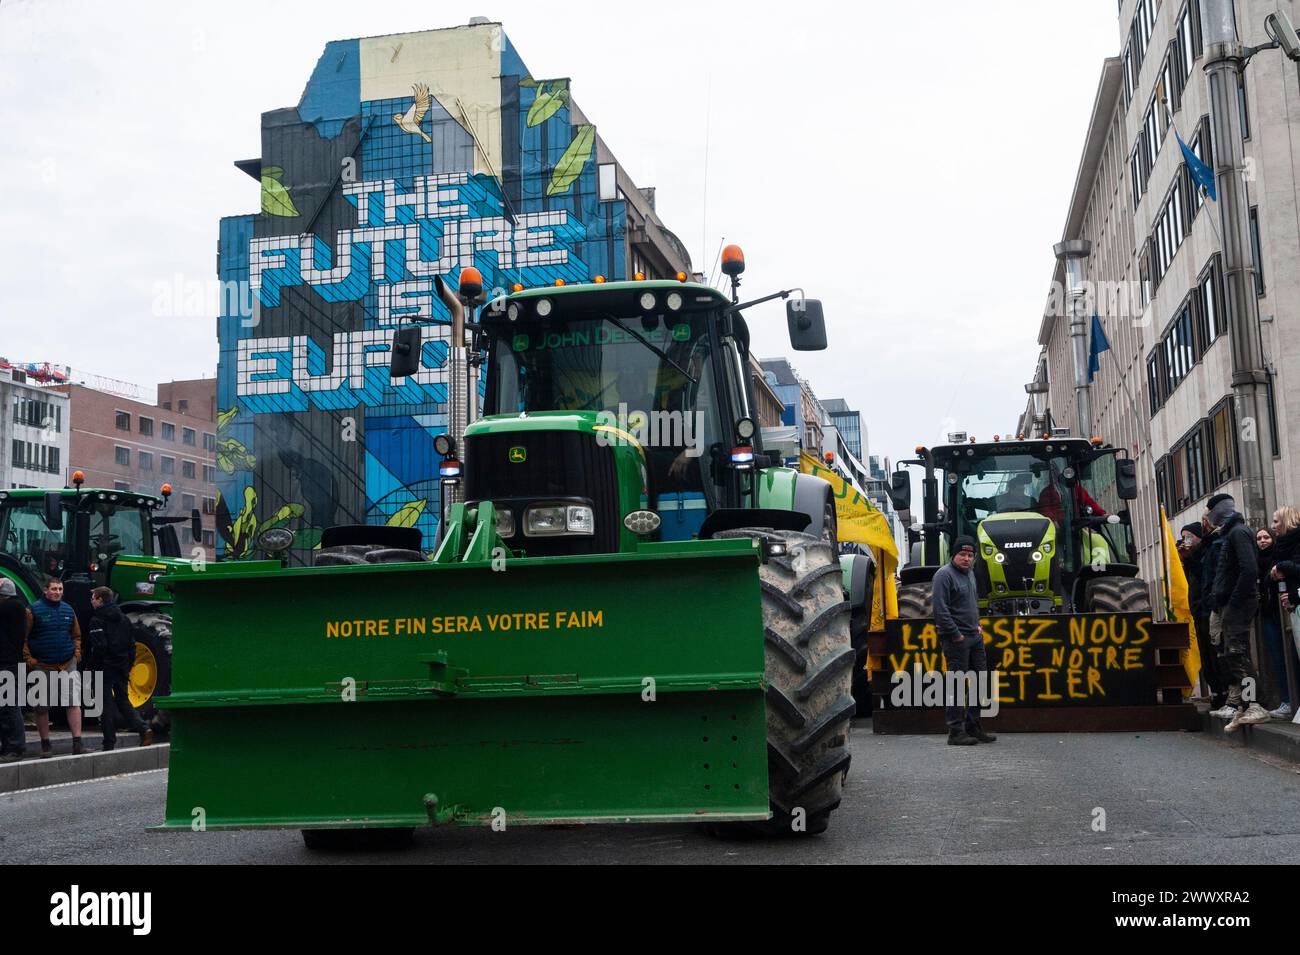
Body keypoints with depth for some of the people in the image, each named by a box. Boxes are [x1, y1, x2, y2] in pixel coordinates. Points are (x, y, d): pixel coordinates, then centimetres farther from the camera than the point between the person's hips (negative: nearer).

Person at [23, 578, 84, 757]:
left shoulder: (68, 610, 9)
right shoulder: (34, 610, -5)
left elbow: (76, 635, 20)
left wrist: (77, 654, 8)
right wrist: (29, 660, -10)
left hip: (68, 665, 3)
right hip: (42, 667, -2)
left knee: (74, 702, -7)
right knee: (42, 707, 6)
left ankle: (77, 743, -7)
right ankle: (45, 745, 19)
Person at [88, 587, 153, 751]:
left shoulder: (97, 620, -10)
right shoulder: (123, 618, 12)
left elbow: (99, 646, -19)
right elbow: (132, 644, 13)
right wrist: (129, 666, 18)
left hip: (105, 668, -6)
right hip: (122, 668, 6)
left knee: (107, 704, 0)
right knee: (122, 699, 15)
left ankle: (109, 744, 4)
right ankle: (142, 728, -4)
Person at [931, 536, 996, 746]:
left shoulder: (969, 574, 16)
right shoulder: (944, 575, -12)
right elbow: (940, 610, -19)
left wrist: (977, 625, 15)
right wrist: (956, 635, -17)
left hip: (974, 637, 9)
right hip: (956, 639, -9)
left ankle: (973, 726, 22)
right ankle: (956, 732, -2)